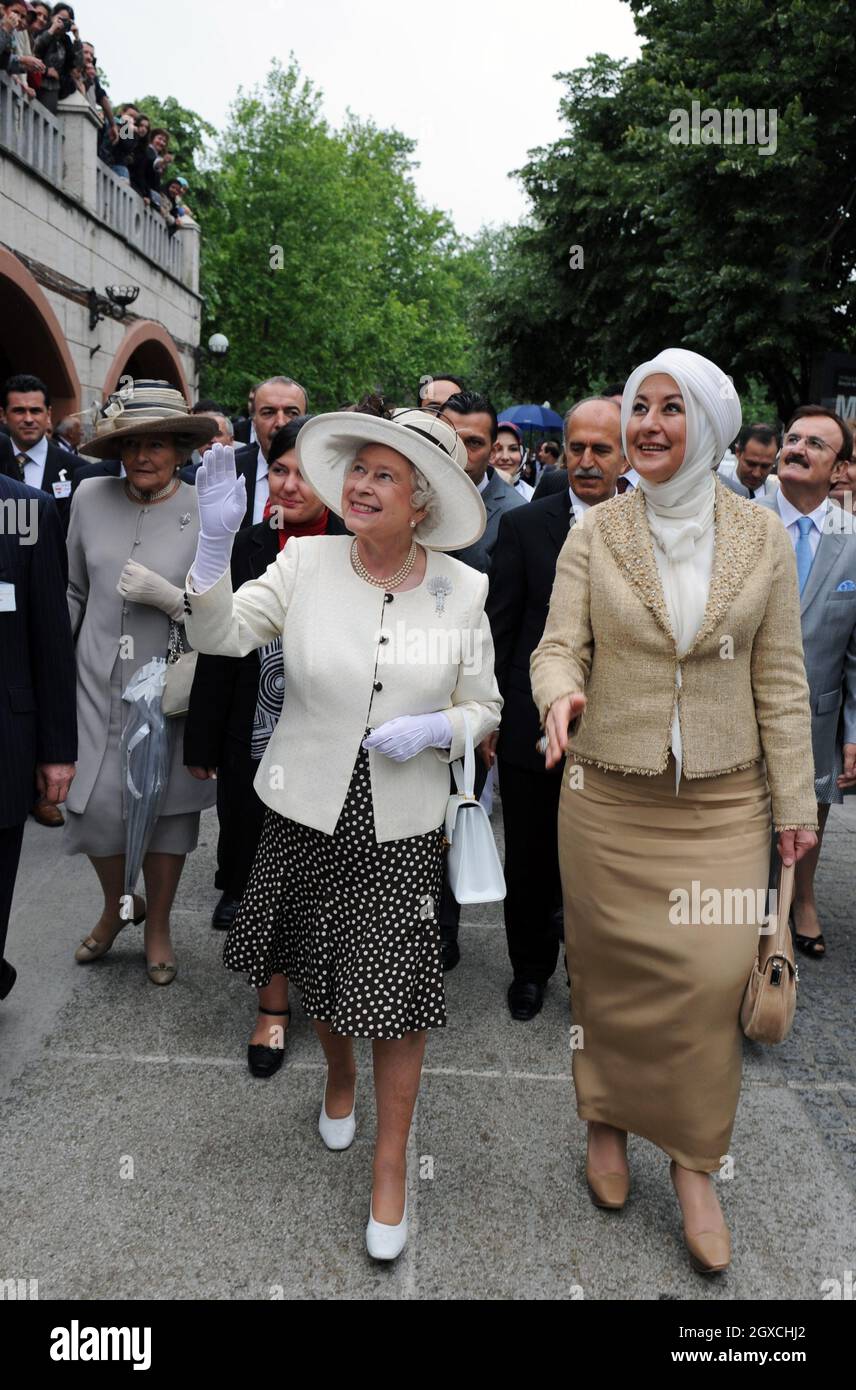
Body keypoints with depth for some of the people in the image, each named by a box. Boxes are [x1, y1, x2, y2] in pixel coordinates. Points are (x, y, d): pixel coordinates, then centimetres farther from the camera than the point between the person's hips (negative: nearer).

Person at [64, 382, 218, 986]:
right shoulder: (91, 498, 0)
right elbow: (75, 591, 11)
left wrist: (166, 596, -21)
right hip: (98, 680, 2)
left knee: (167, 806, 8)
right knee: (96, 802, 1)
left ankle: (158, 926, 32)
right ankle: (116, 905, 33)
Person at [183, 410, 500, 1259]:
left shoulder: (462, 590, -5)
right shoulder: (306, 562, -6)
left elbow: (483, 706, 3)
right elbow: (221, 636, -12)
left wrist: (437, 728, -18)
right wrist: (215, 542, -26)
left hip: (402, 827, -1)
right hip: (307, 812, 2)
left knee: (395, 996, 3)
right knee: (319, 974, 21)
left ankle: (390, 1167, 27)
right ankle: (339, 1077, 54)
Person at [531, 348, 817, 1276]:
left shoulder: (762, 538, 1)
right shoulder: (593, 534, 0)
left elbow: (779, 678, 3)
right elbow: (559, 648, -4)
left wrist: (794, 800, 2)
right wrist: (560, 695, -28)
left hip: (721, 801, 0)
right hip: (608, 798, 0)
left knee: (714, 974, -5)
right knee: (611, 972, 11)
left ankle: (693, 1162, 17)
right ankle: (606, 1124, 34)